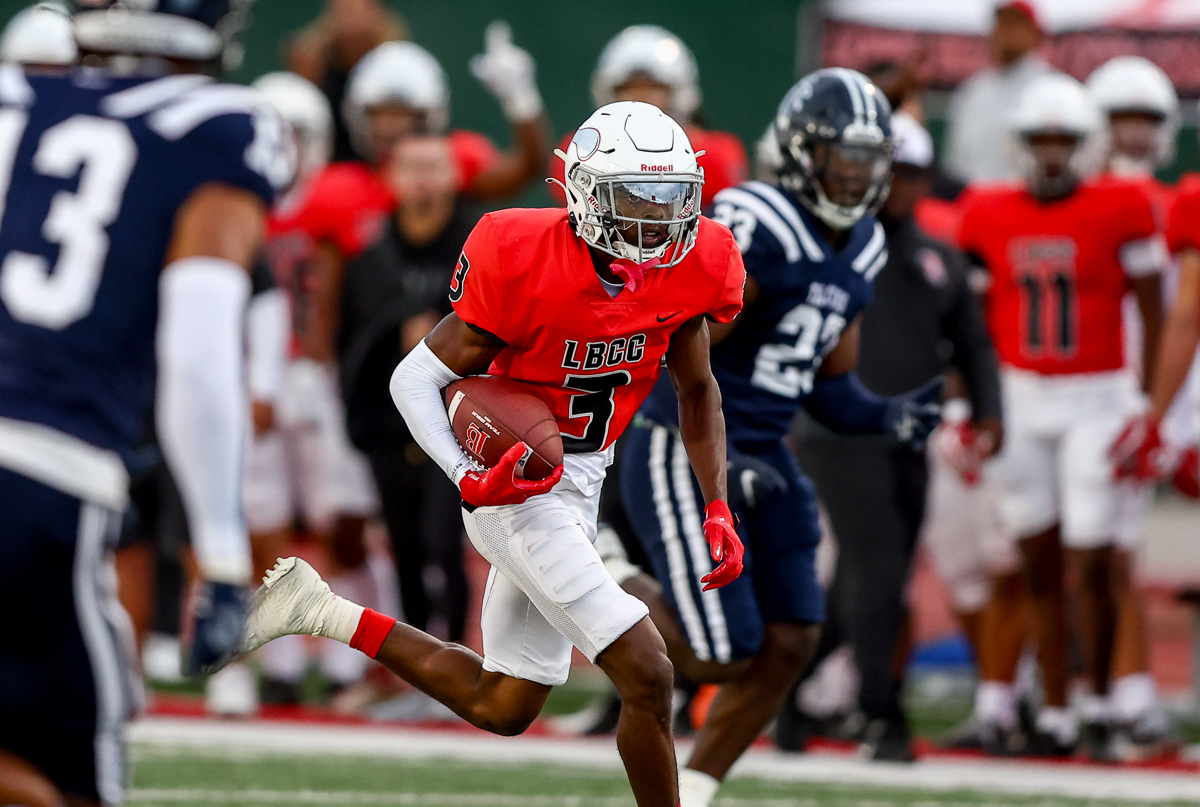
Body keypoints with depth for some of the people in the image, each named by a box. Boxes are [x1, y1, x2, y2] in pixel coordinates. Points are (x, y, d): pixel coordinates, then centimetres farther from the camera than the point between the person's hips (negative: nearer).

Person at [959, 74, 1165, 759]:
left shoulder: (1121, 211, -8)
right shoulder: (991, 215, 2)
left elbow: (1154, 315, -3)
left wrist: (1148, 409, -6)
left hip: (1096, 397, -3)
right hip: (1020, 398, 3)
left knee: (1092, 562, -7)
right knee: (1040, 564, 6)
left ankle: (1099, 698, 13)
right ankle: (1056, 716, 13)